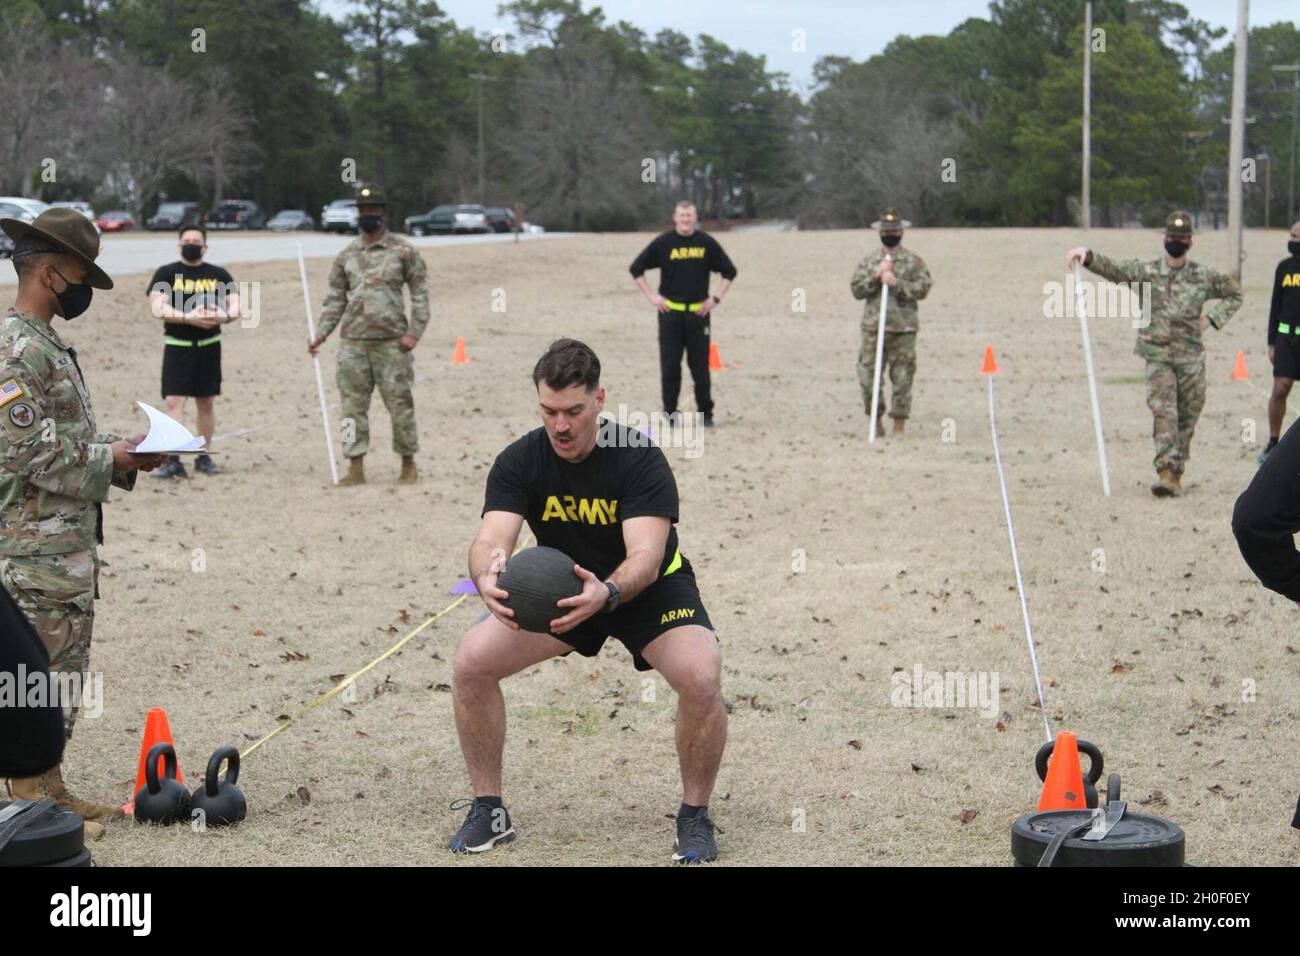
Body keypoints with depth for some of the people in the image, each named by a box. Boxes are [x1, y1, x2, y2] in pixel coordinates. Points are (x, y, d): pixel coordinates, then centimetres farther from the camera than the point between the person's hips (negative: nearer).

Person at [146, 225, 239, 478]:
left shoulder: (219, 274, 8)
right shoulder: (166, 273, 0)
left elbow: (236, 304, 0)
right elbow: (158, 308, -12)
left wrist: (225, 315, -23)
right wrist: (189, 317, -26)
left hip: (209, 346, 3)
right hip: (177, 346, -3)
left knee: (207, 402, 10)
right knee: (174, 401, -11)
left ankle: (204, 457, 22)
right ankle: (173, 461, -13)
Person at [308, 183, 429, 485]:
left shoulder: (403, 251, 0)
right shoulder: (347, 256, 11)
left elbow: (420, 293, 0)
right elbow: (335, 299, 14)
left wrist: (414, 332, -9)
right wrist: (322, 334, 4)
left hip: (391, 343, -3)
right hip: (353, 343, 4)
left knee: (399, 404, 0)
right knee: (353, 404, 3)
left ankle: (408, 465, 12)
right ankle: (355, 468, 7)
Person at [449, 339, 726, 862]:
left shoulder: (640, 459, -27)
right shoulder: (519, 461, -18)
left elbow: (646, 556, -37)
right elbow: (490, 538, -30)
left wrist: (607, 594, -60)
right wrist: (487, 578, -55)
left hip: (646, 588, -3)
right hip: (558, 588, 3)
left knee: (702, 678, -30)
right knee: (471, 662, -17)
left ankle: (694, 816, -6)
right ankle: (488, 810, 1)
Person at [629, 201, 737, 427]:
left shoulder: (707, 243, 3)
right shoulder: (662, 243, 1)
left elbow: (729, 272, 12)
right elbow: (636, 269, 8)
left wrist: (716, 298, 3)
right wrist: (651, 296, 1)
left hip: (698, 312, 0)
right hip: (670, 311, 0)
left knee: (700, 366, 1)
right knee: (670, 365, -1)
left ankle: (705, 413, 9)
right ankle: (670, 412, 7)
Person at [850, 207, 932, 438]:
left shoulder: (914, 261, 5)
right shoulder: (869, 261, 10)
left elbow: (923, 289, -5)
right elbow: (856, 289, 4)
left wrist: (897, 283, -16)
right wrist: (876, 276, -9)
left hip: (903, 328, -1)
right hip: (873, 327, 2)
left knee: (903, 380, 0)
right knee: (868, 378, -1)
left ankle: (899, 426, 8)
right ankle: (877, 422, 14)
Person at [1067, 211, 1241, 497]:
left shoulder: (1203, 276, 4)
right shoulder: (1146, 272, 0)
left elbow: (1234, 294, 17)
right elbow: (1112, 269, -11)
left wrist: (1211, 318, 3)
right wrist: (1087, 254, -29)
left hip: (1191, 357, 2)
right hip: (1158, 356, -2)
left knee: (1187, 418, 6)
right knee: (1163, 412, -15)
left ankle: (1176, 472, 19)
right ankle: (1167, 473, -22)